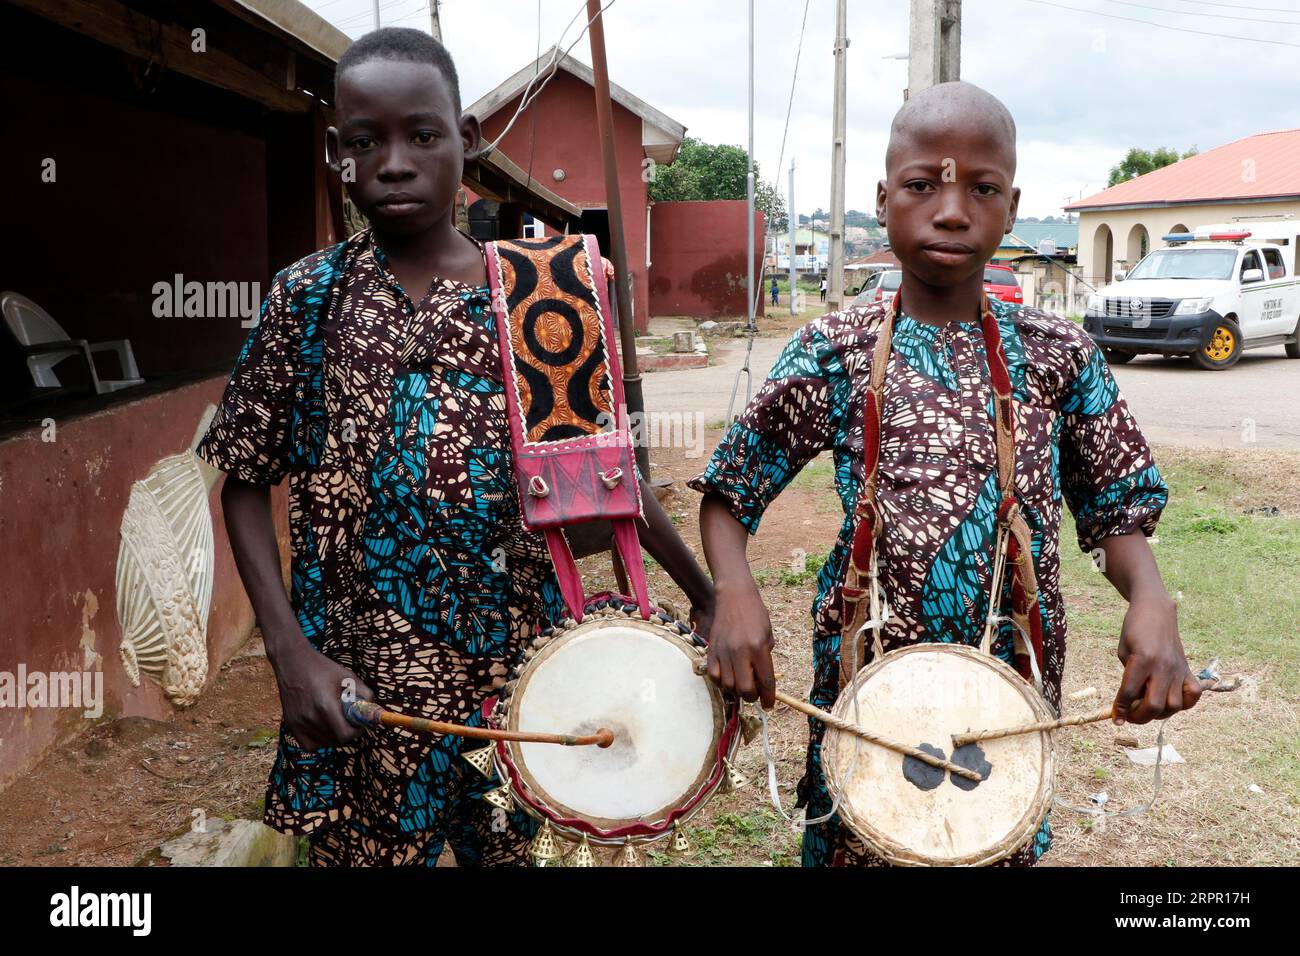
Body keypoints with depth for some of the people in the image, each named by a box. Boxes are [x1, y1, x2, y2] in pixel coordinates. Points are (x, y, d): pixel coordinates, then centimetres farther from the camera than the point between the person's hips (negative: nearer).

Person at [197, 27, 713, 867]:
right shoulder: (307, 297, -3)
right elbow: (247, 483, 0)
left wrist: (704, 592, 5)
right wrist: (291, 651, -10)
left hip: (514, 662, 1)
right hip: (356, 681, -1)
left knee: (506, 847, 15)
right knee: (366, 850, 12)